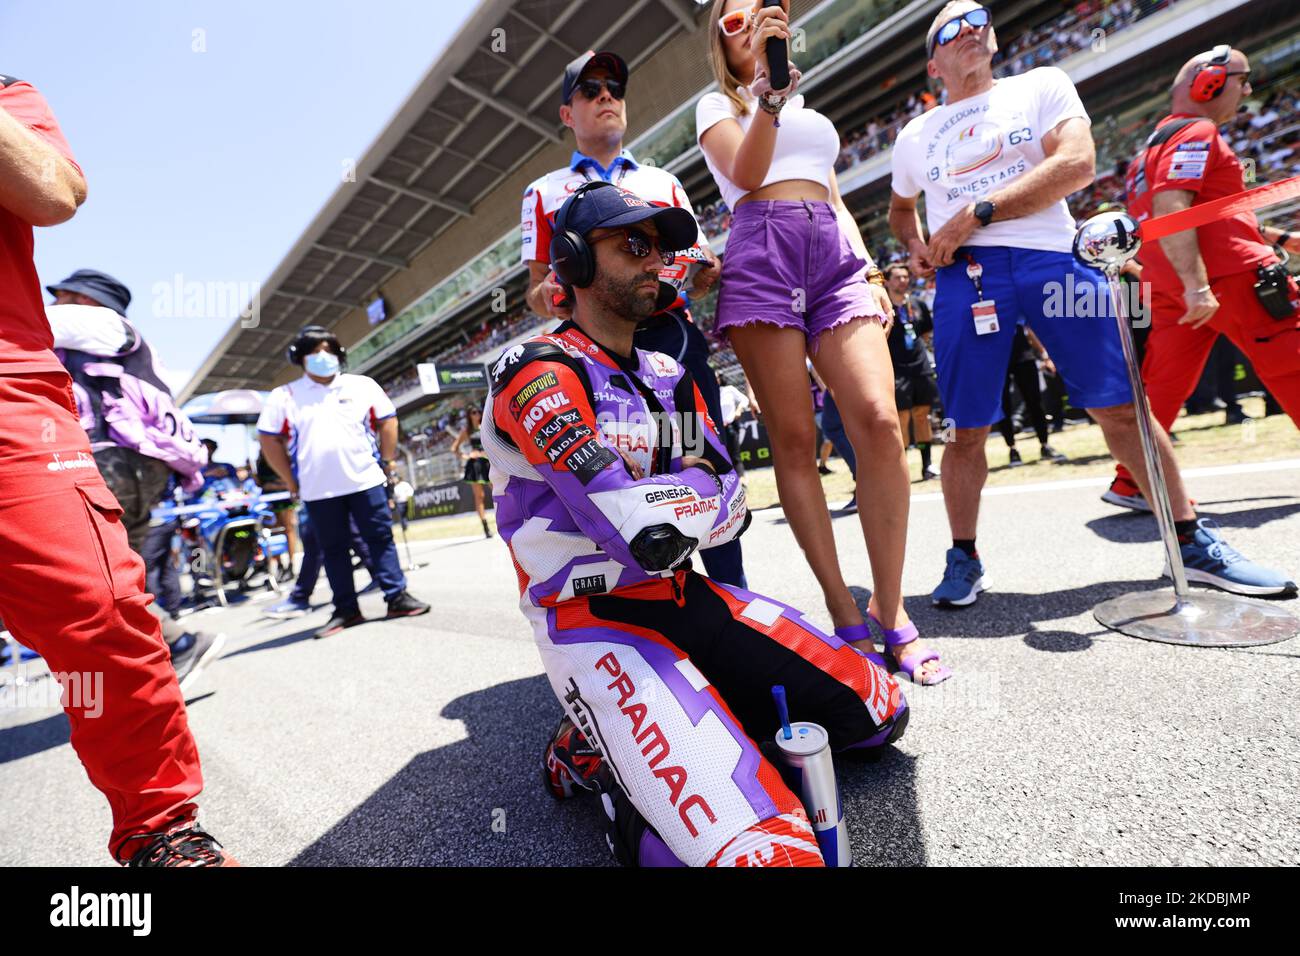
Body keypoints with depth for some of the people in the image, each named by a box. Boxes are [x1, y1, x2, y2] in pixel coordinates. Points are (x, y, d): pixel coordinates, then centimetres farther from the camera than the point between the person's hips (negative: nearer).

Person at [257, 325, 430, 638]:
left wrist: (386, 463, 5)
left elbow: (387, 421, 10)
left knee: (381, 538, 3)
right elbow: (269, 439, 7)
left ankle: (397, 597, 11)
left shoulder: (362, 386, 5)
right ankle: (345, 610, 18)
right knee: (333, 549, 8)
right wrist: (292, 482, 4)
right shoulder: (284, 396, 4)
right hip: (318, 490, 1)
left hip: (366, 481, 0)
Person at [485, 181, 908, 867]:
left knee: (878, 713, 7)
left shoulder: (668, 375, 12)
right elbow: (646, 531, -25)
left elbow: (731, 508, 5)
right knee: (767, 850, -21)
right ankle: (594, 757, 4)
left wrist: (663, 505, -13)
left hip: (687, 598, 8)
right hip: (594, 624, -7)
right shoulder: (539, 373, -14)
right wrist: (699, 484, -5)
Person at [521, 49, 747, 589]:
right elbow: (536, 290, 14)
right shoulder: (544, 193, 21)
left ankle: (734, 597, 9)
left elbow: (702, 268, 21)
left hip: (673, 334, 2)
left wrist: (707, 270, -3)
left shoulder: (663, 182, 26)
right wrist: (545, 296, -10)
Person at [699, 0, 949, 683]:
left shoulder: (809, 109, 35)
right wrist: (768, 86, -6)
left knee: (879, 422, -16)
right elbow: (745, 174, 0)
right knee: (793, 437, -11)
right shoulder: (716, 103, 20)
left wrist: (871, 270, 15)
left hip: (838, 254, 4)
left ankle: (891, 609, -5)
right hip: (762, 252, -3)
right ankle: (844, 611, -2)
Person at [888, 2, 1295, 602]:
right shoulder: (914, 136, 21)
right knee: (967, 430, -4)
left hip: (1053, 262, 0)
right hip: (966, 276, 1)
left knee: (1121, 409, 0)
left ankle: (1194, 544, 15)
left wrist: (976, 214, -11)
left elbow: (1077, 164, -1)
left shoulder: (1041, 85, 16)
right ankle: (964, 559, 10)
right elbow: (901, 207, 35)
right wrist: (914, 246, 12)